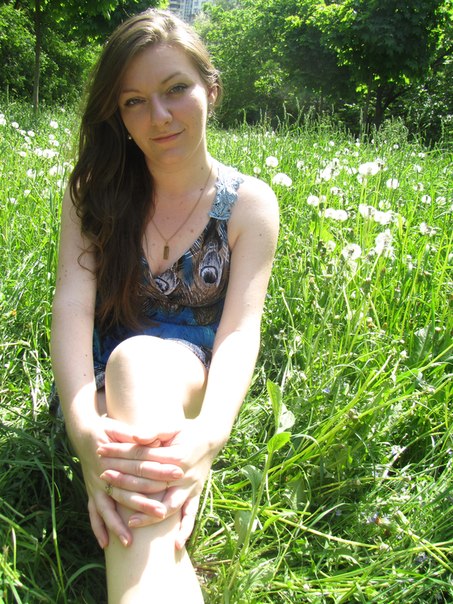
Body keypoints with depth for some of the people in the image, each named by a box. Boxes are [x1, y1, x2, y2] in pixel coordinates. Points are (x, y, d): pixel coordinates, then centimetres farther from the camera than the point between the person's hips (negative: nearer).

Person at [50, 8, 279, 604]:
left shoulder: (250, 203, -5)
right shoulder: (95, 190, -1)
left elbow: (241, 329, -18)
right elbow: (72, 303, -16)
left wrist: (210, 432, -41)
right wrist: (82, 426, -37)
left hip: (191, 377, -2)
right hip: (103, 381, 2)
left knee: (140, 358, -38)